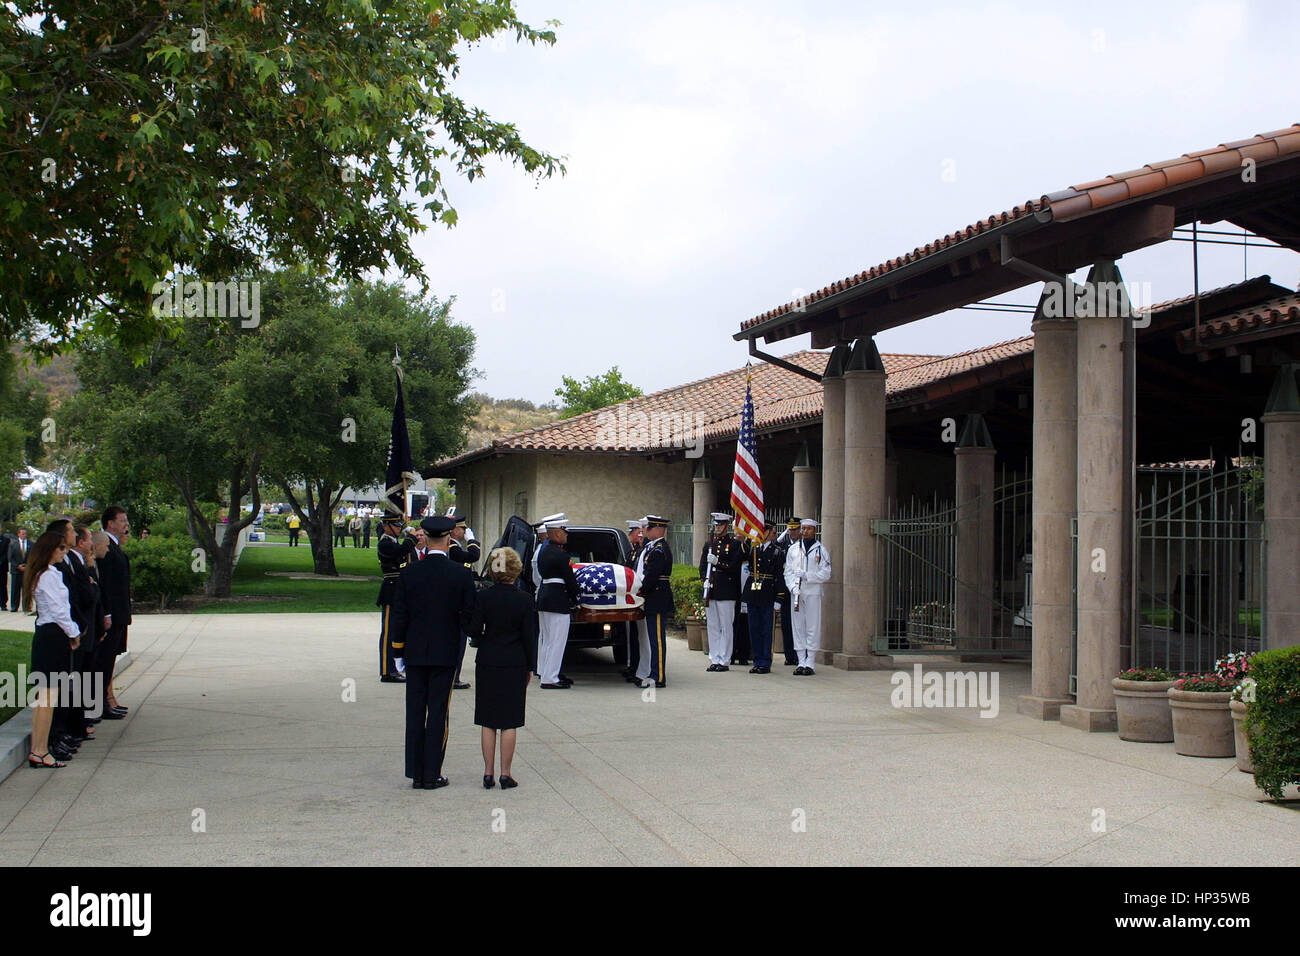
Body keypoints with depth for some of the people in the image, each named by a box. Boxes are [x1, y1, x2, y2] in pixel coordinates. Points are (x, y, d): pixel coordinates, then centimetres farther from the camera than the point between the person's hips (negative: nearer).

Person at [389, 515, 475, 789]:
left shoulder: (409, 571, -4)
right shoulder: (461, 574, -9)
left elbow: (399, 612, 0)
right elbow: (469, 613, -5)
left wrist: (400, 642, 12)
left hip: (415, 652, 2)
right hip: (446, 652, -2)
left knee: (415, 712, 9)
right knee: (438, 713, 4)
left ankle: (416, 774, 13)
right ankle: (432, 774, 5)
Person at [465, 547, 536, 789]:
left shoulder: (482, 597, -5)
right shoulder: (524, 599, -6)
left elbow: (473, 630, -7)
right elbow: (530, 636, -3)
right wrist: (530, 667, 5)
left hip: (487, 663, 1)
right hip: (515, 665, -1)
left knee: (488, 721, 8)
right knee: (509, 722, 4)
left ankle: (488, 772, 10)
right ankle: (505, 774, 5)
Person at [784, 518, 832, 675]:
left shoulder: (821, 550, 3)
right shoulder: (793, 549, 12)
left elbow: (826, 574, -2)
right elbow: (788, 572, 9)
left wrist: (806, 575, -14)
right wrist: (794, 587, -7)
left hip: (813, 593, -3)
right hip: (796, 593, 3)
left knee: (812, 627, -3)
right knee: (798, 627, 3)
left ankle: (810, 663, 0)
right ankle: (801, 662, 8)